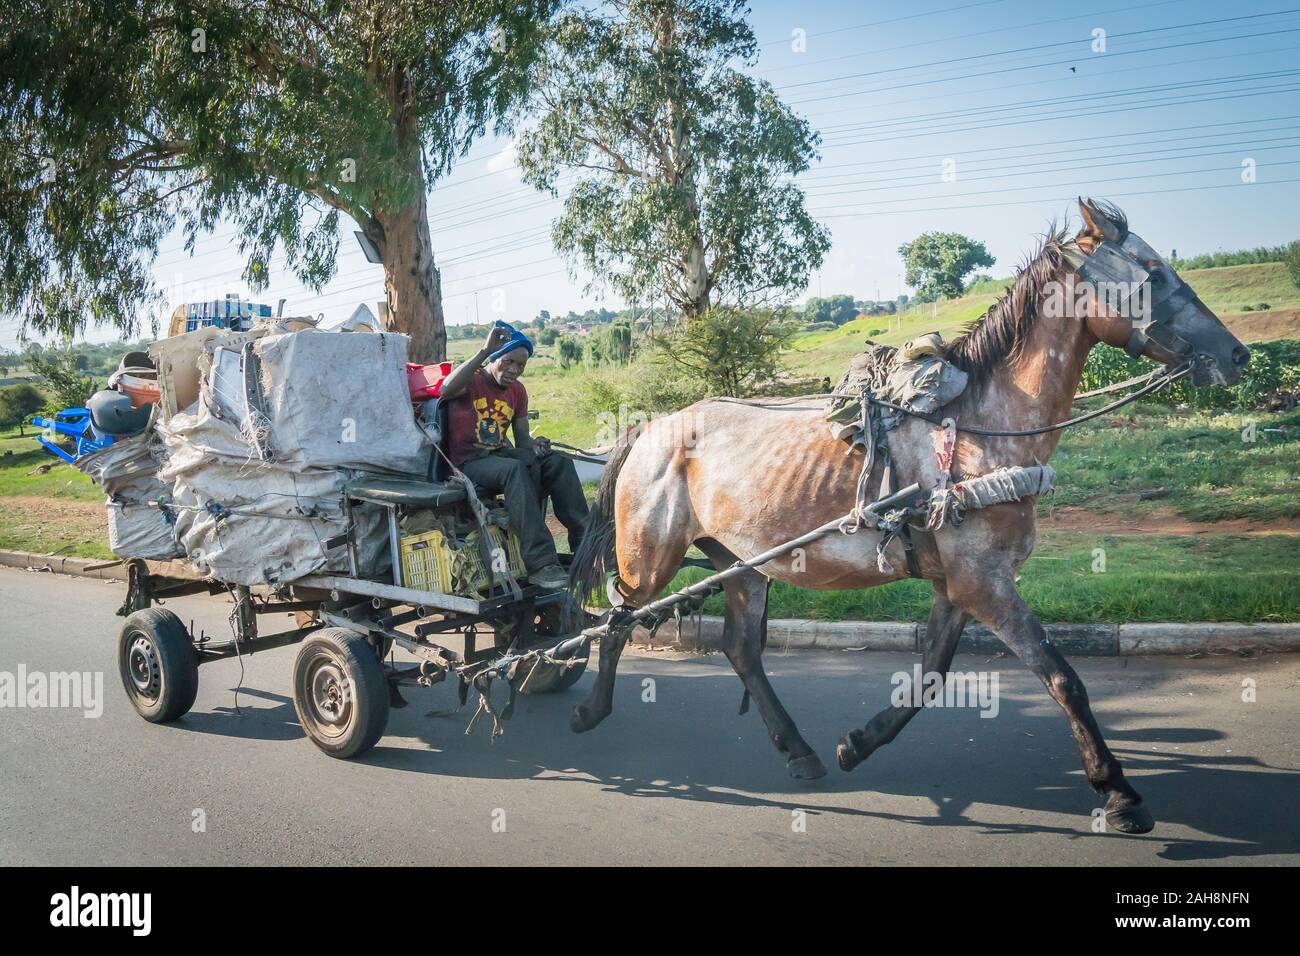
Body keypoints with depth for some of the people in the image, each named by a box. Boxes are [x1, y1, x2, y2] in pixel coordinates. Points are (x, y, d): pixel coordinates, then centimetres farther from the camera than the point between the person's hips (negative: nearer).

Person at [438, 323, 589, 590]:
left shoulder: (517, 391, 14)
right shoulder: (471, 380, -4)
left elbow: (522, 439, 13)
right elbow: (446, 389, -29)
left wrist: (534, 446, -13)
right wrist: (484, 351, -33)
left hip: (499, 454, 6)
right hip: (467, 463, -6)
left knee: (560, 462, -15)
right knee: (516, 469, -36)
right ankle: (540, 564, -42)